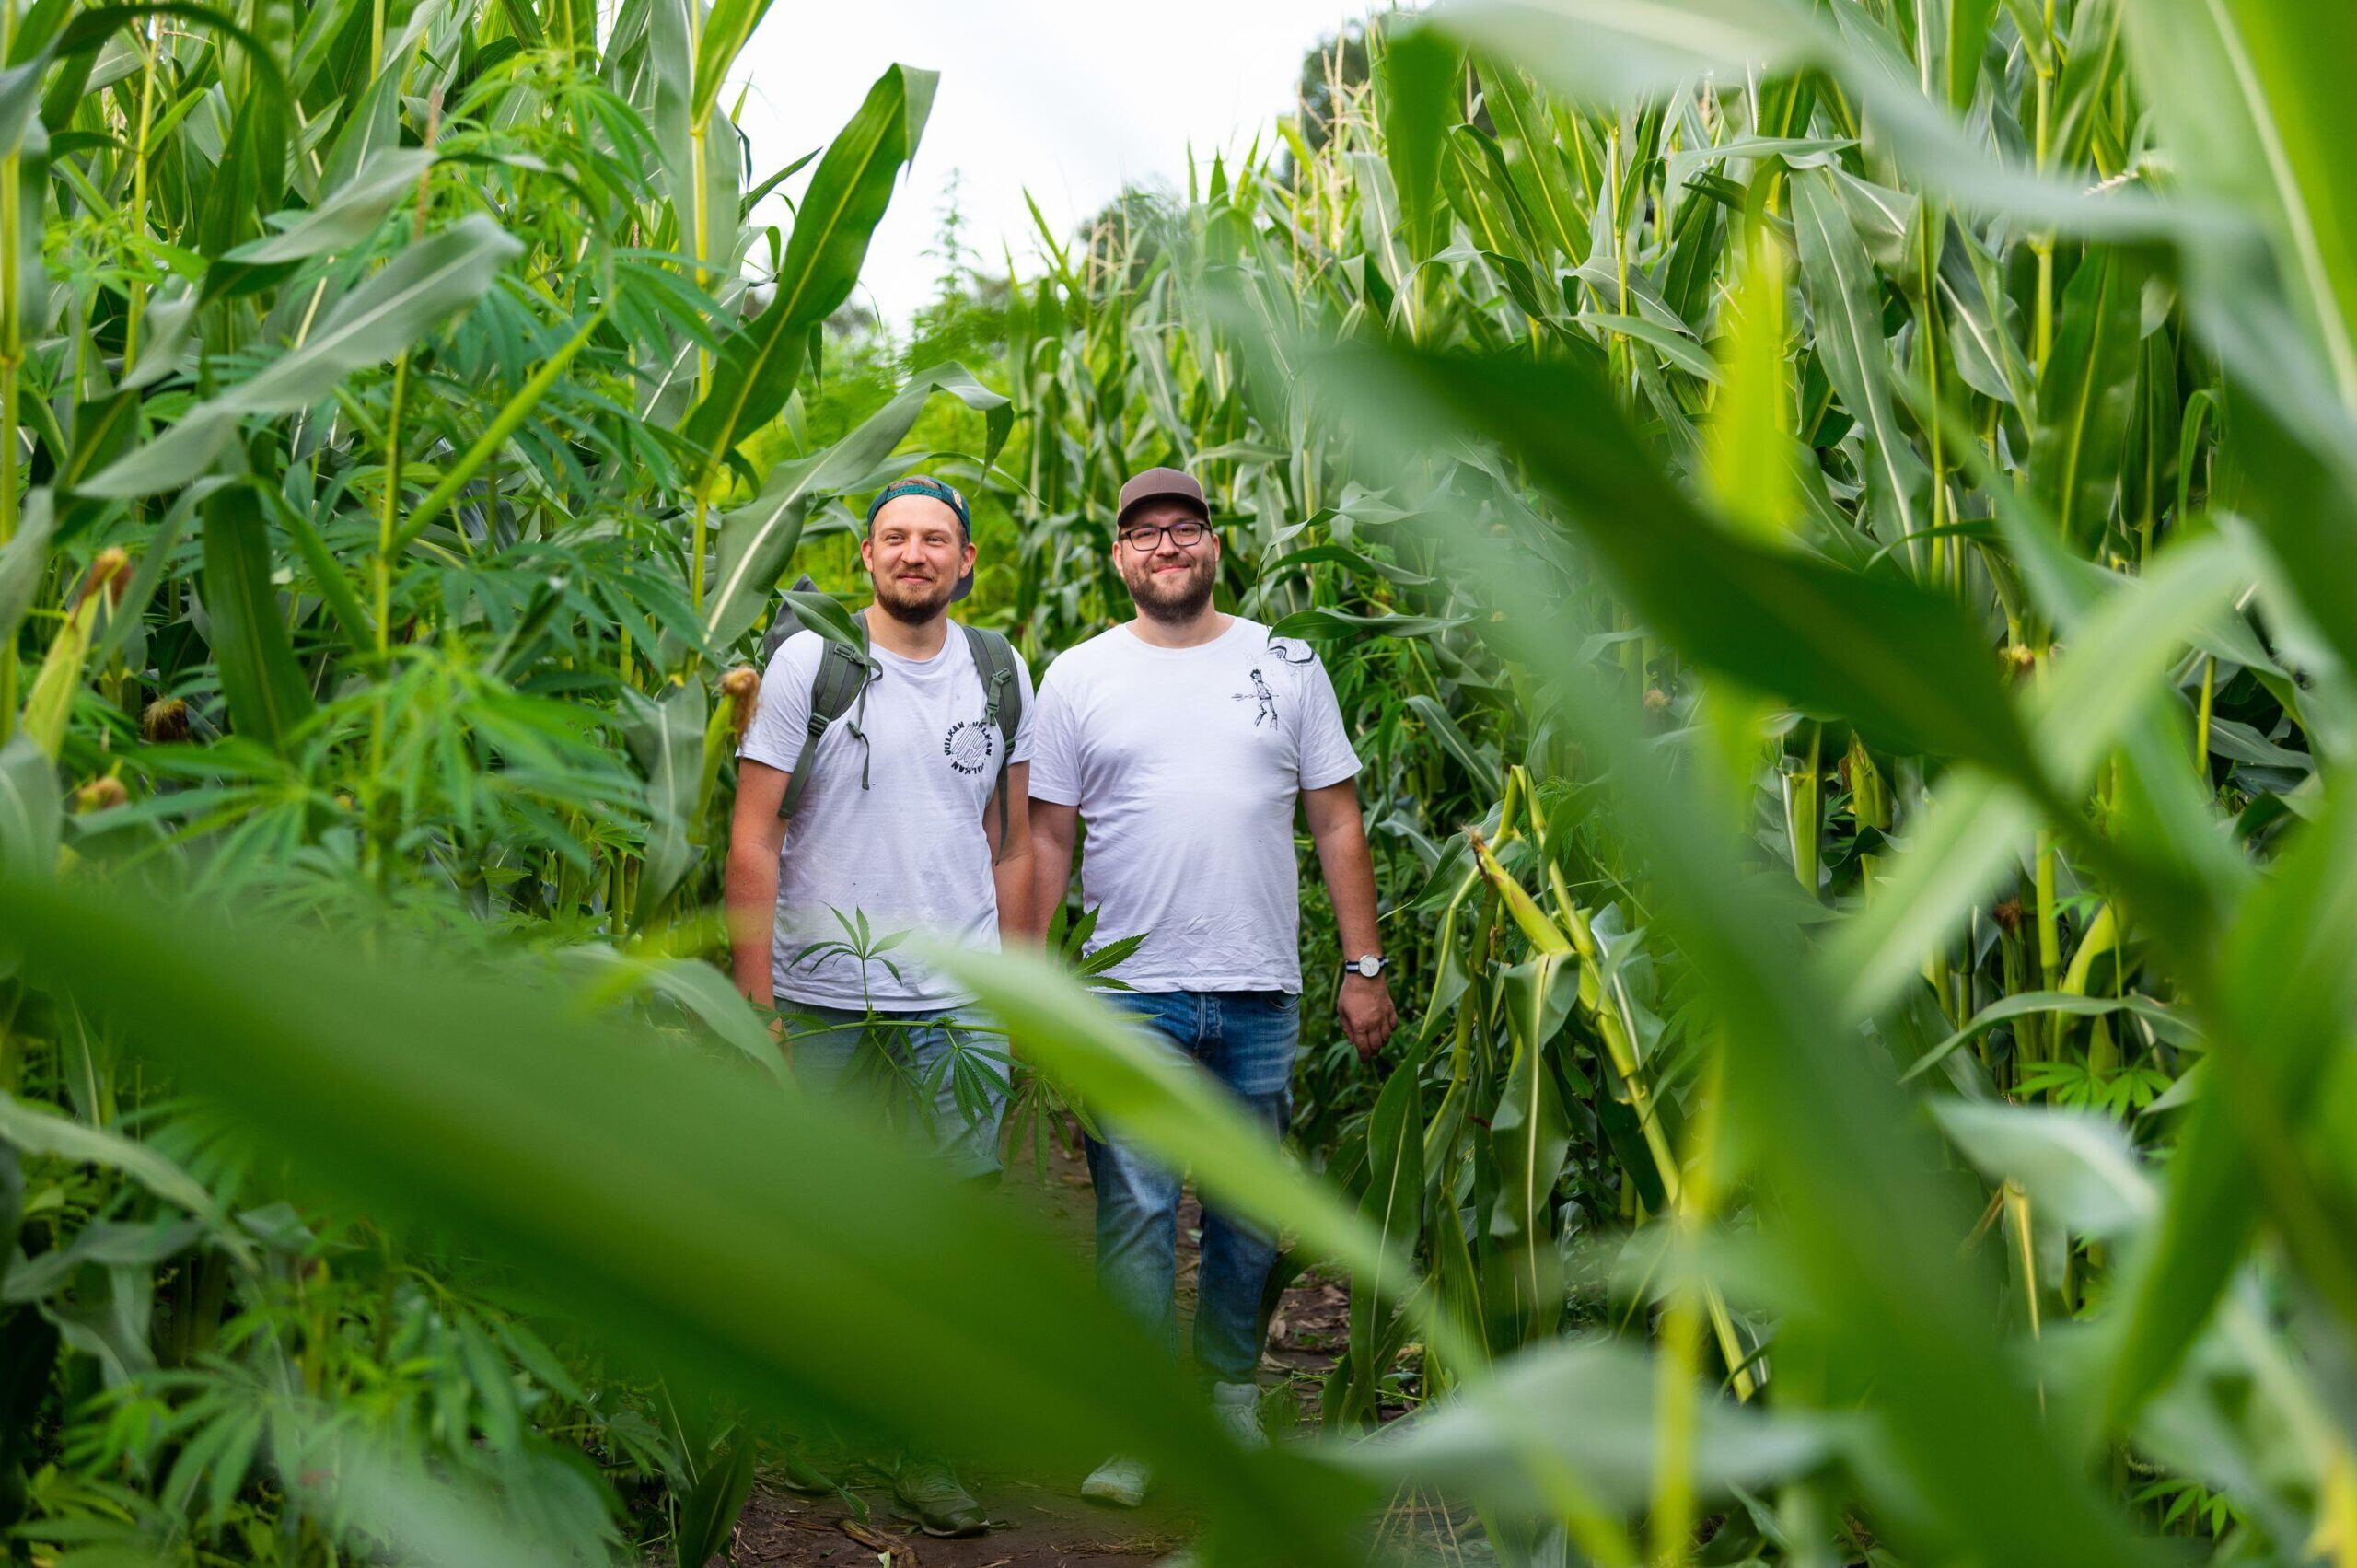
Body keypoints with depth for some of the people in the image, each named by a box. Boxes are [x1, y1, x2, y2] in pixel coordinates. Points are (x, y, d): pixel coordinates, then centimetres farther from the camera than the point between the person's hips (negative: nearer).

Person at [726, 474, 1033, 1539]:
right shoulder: (807, 661, -1)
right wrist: (755, 1001, -8)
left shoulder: (1001, 673, 10)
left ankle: (929, 1453, 11)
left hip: (957, 1004, 2)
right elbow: (753, 837, -3)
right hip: (822, 999, -2)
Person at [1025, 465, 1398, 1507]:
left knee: (1251, 1212, 10)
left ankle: (1231, 1394, 26)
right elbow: (1048, 838, 6)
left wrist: (1364, 967, 2)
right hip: (1130, 992, -1)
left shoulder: (1286, 663, 7)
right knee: (1135, 1210, -2)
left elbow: (1336, 822, 8)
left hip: (1261, 992, 2)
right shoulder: (1077, 677, 5)